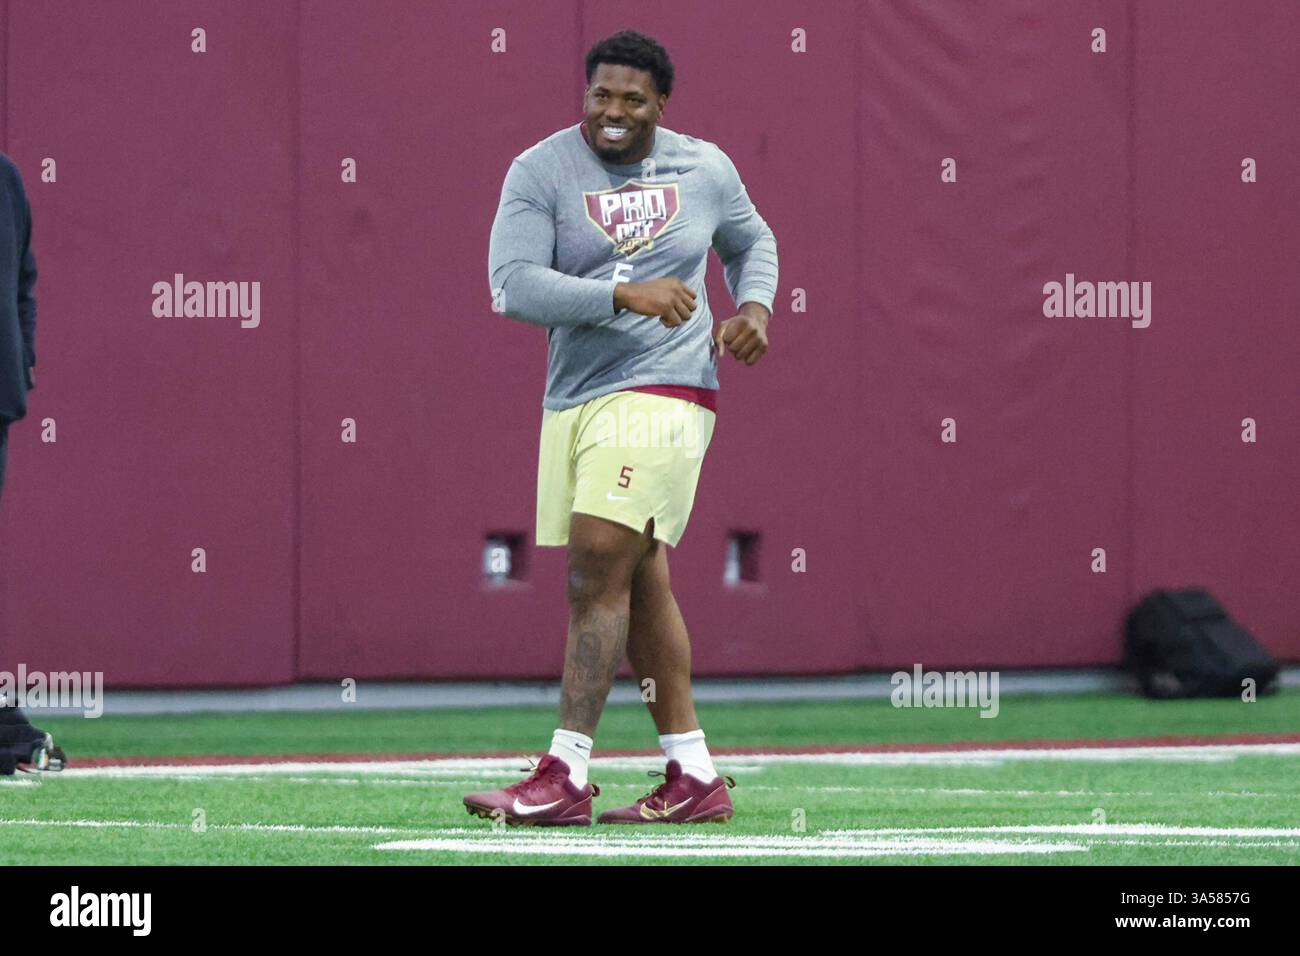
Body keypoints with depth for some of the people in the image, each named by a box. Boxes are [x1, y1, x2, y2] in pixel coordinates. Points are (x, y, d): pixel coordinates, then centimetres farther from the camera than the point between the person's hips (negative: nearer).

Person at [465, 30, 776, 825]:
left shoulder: (705, 168, 5)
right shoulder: (541, 171, -1)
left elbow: (752, 240, 25)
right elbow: (512, 285, -14)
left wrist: (754, 305, 4)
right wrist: (624, 295, -23)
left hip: (664, 393, -3)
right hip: (574, 397, 3)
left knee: (598, 566, -16)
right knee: (640, 583, 9)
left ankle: (565, 778, -17)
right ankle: (694, 780, 18)